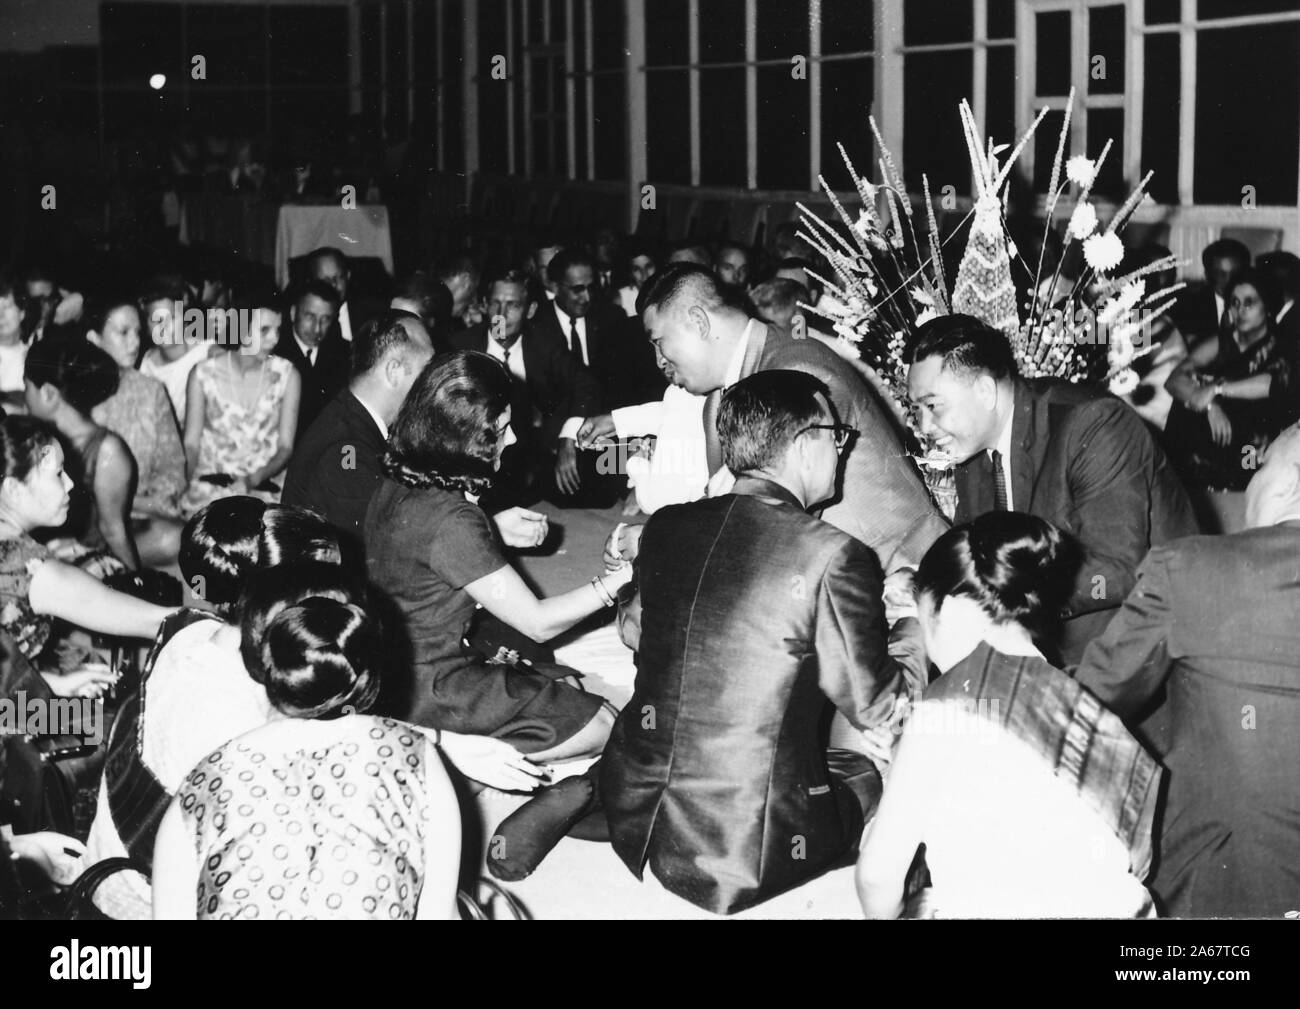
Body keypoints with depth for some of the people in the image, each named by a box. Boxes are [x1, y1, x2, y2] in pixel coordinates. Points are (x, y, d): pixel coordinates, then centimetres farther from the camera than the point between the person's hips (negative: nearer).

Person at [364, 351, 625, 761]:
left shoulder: (396, 485, -2)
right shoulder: (449, 520, -28)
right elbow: (537, 622, -20)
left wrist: (498, 530, 12)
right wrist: (622, 578, -15)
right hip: (429, 693, -9)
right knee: (603, 726, -2)